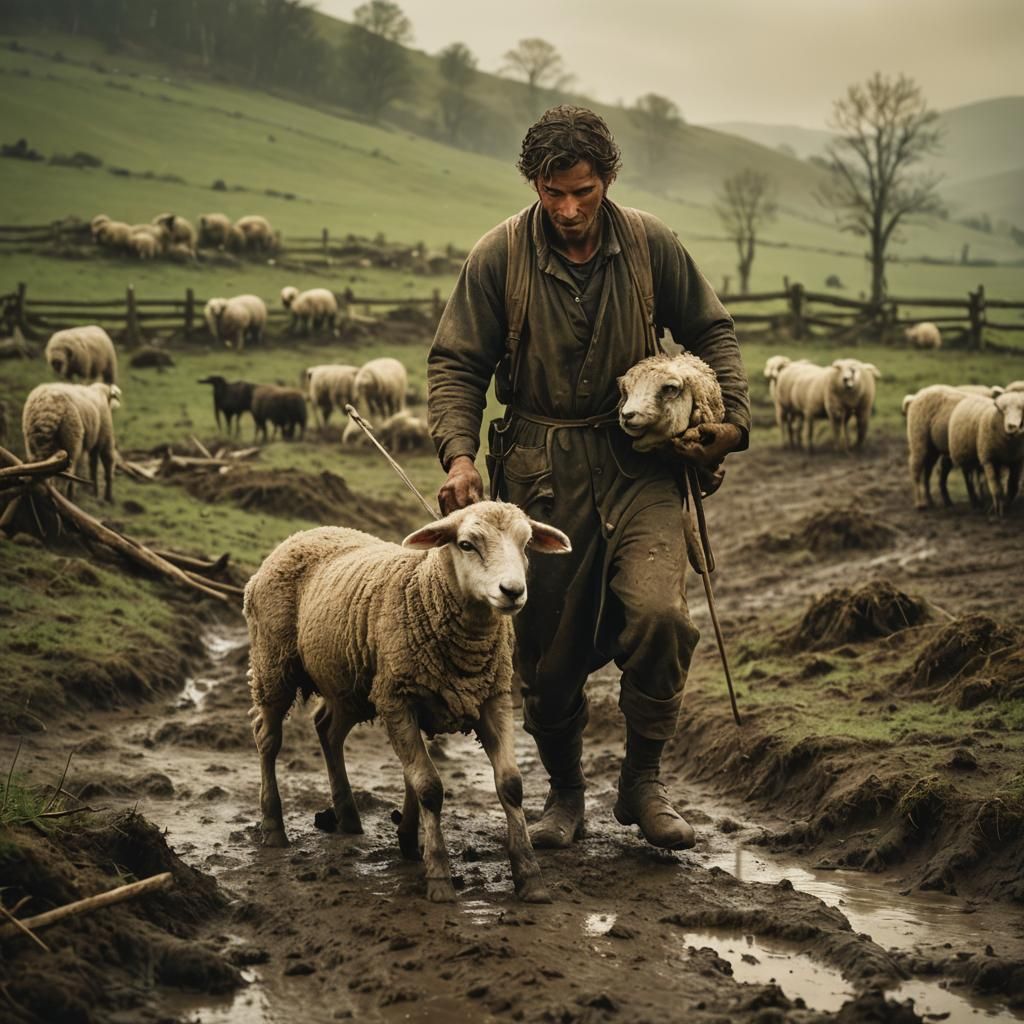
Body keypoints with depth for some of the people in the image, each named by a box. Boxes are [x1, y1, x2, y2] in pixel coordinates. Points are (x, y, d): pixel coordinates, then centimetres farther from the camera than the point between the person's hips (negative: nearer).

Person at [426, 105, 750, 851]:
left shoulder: (650, 245, -2)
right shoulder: (499, 256, -5)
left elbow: (711, 332, 11)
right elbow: (457, 364, 0)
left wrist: (734, 417, -2)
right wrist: (459, 453, -15)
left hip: (639, 462, 0)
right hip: (541, 470, 0)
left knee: (657, 610, -21)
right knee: (548, 648, 6)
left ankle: (644, 780, 0)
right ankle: (565, 792, 29)